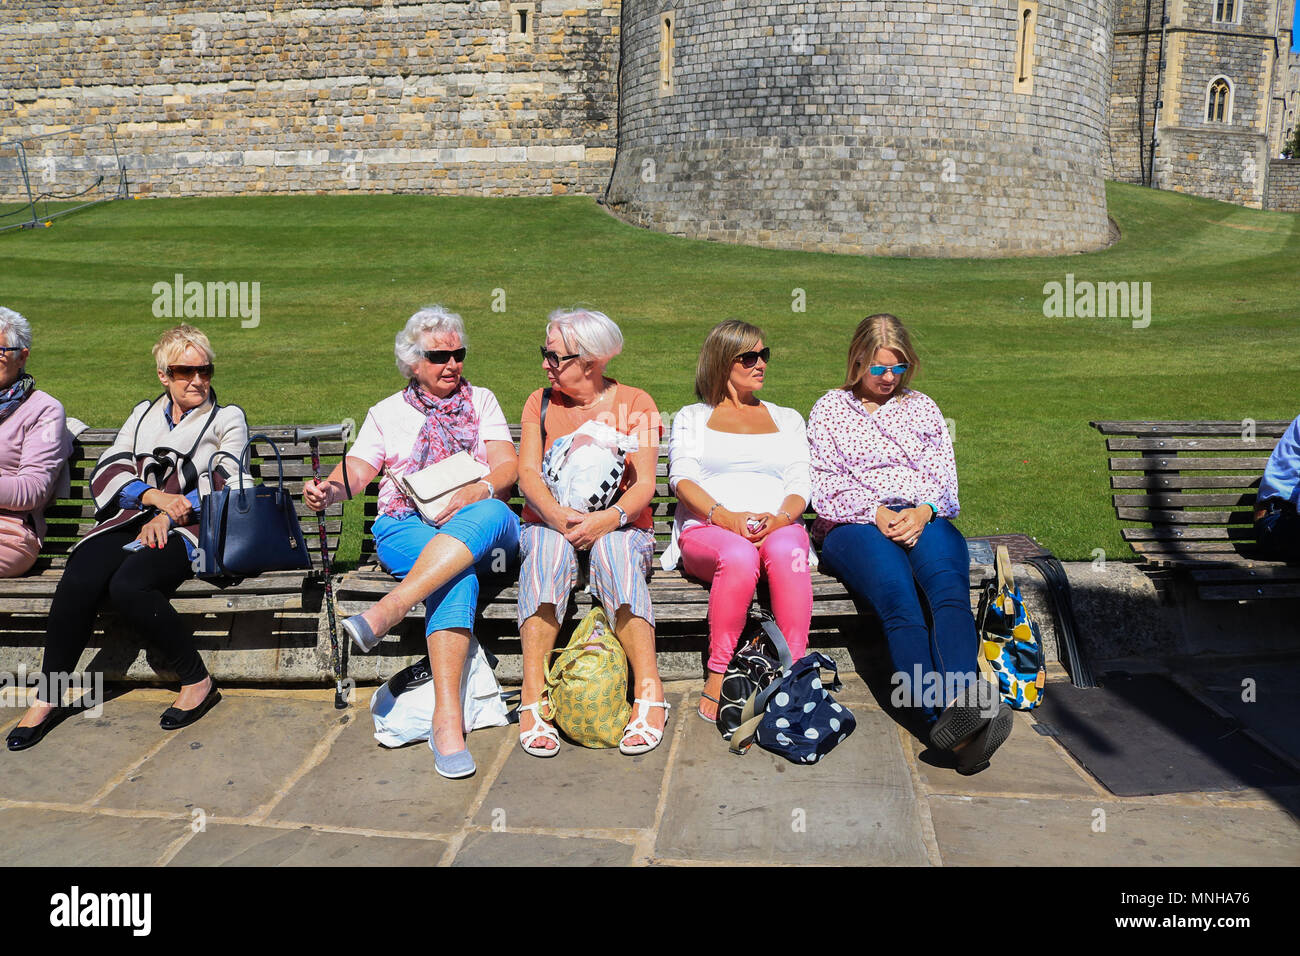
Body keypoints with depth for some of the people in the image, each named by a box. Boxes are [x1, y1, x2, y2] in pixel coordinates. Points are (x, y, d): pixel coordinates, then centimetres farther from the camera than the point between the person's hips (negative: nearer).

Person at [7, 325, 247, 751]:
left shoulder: (227, 419, 15)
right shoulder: (143, 414, 24)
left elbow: (224, 485, 0)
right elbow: (108, 471, 9)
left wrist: (168, 516, -12)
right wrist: (157, 496, -10)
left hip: (189, 529, -4)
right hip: (131, 521, 4)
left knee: (128, 585, -33)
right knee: (78, 580, -26)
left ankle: (198, 682, -18)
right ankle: (47, 697, -14)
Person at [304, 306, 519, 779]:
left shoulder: (482, 400, 21)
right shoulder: (387, 413, 21)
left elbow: (508, 465, 8)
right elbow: (356, 469, 6)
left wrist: (477, 493, -15)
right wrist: (329, 489, -19)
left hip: (485, 525, 1)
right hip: (407, 527, -1)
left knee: (489, 514, -40)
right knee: (457, 576, -38)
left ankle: (388, 609, -49)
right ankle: (447, 718, -47)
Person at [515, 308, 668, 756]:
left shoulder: (636, 403, 5)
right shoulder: (540, 403, 12)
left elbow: (644, 484, -5)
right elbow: (528, 474, -2)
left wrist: (609, 517, -27)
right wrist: (556, 514, -24)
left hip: (619, 527, -1)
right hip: (550, 522, 1)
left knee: (613, 550, -37)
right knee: (549, 547, -35)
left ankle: (649, 694, -40)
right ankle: (532, 700, -40)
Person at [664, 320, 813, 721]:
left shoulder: (787, 419, 26)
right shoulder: (691, 418, 20)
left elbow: (800, 486, 13)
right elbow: (683, 481, 4)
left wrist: (779, 519, -12)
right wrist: (727, 517, -16)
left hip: (781, 528, 2)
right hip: (707, 531, -1)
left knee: (785, 551, -36)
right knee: (739, 556, -38)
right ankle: (717, 677, -32)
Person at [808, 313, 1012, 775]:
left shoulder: (922, 407, 26)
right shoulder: (830, 409, 19)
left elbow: (945, 478, 15)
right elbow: (825, 486, 7)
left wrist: (923, 512, -8)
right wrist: (876, 513, -10)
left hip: (925, 520, 3)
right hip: (854, 526, -2)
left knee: (949, 588, -35)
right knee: (899, 602, -35)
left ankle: (964, 699, -57)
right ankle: (954, 727, -52)